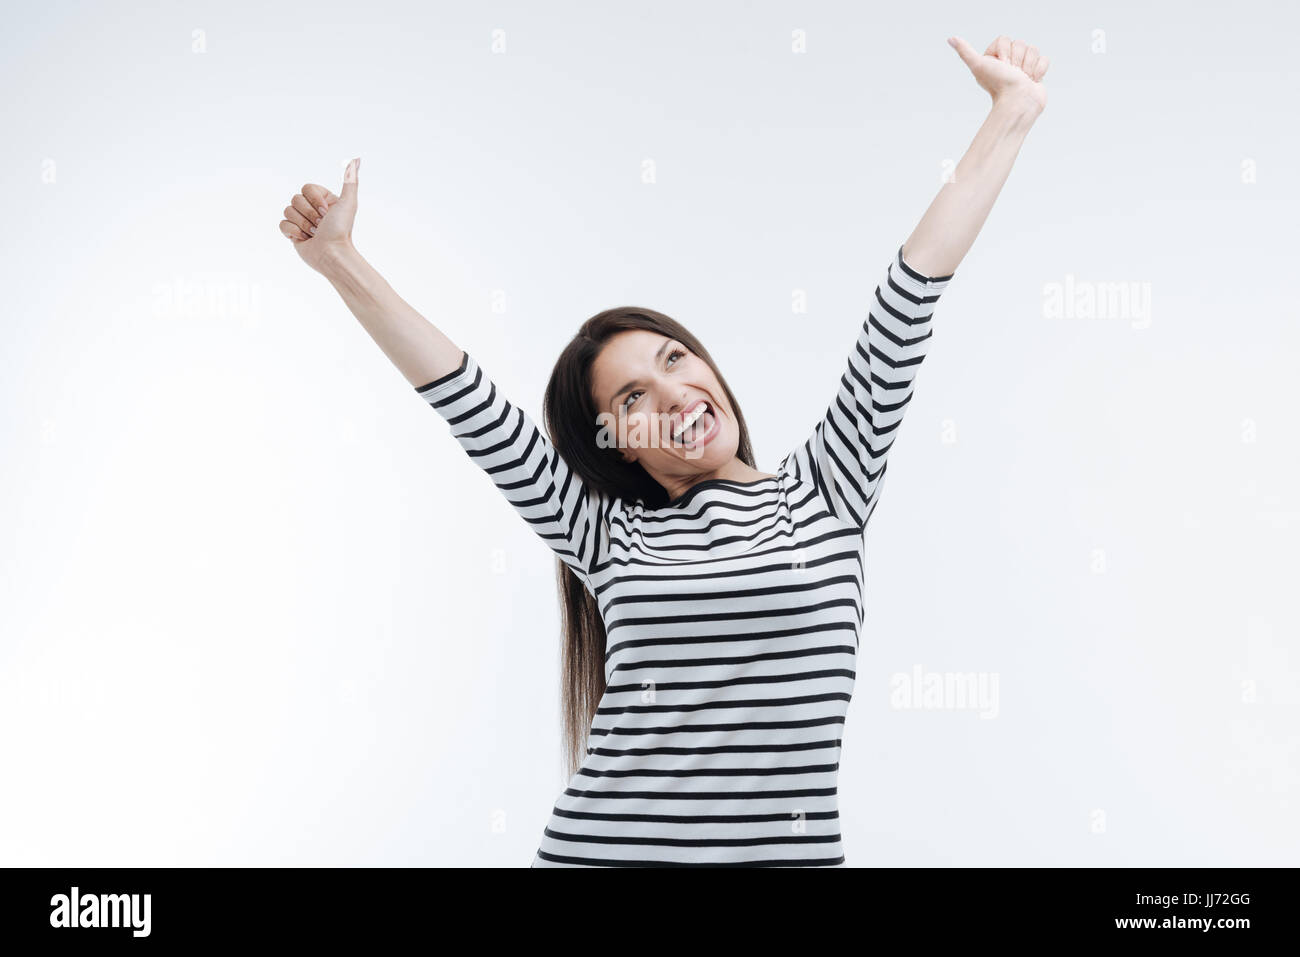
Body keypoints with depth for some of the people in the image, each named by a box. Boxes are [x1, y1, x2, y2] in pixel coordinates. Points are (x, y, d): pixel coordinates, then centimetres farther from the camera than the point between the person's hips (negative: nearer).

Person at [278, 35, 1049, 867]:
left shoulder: (822, 494, 4)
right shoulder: (606, 534, 6)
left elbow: (908, 297, 2)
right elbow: (469, 403, 4)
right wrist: (342, 263, -1)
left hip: (789, 847, 0)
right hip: (599, 845, 1)